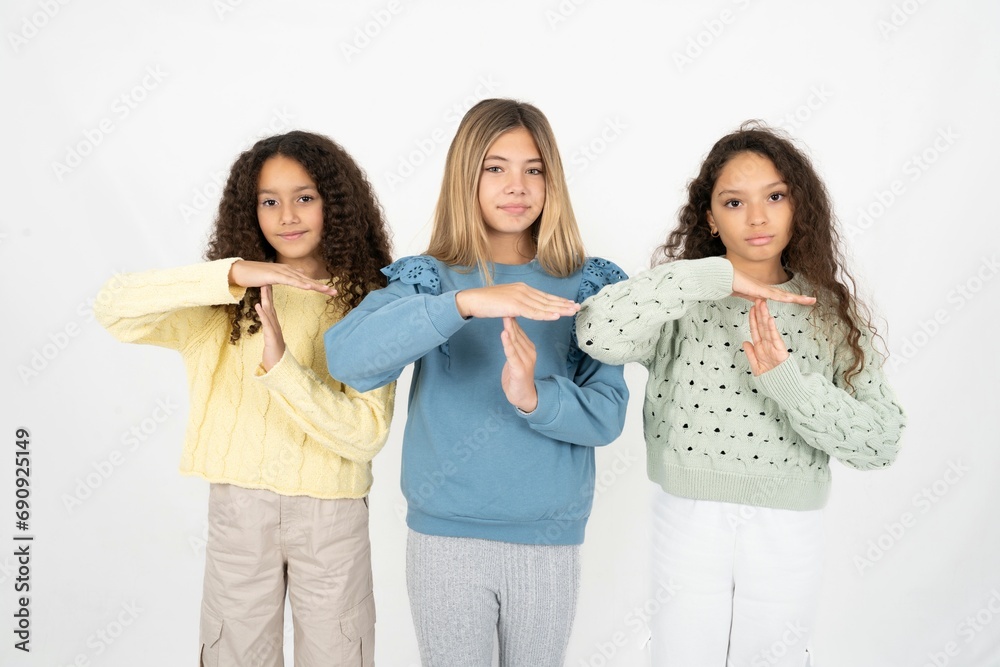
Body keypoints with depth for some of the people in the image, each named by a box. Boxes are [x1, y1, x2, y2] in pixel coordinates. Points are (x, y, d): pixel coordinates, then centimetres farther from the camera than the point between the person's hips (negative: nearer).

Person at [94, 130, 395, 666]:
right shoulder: (227, 306, -2)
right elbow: (114, 307, -18)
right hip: (237, 508, 1)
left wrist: (281, 365, -28)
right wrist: (233, 273, -29)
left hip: (332, 517, -1)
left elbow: (366, 435, -15)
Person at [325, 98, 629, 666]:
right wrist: (463, 302, -33)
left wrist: (534, 397, -27)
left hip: (550, 540, 1)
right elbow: (346, 357, -21)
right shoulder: (430, 279, -4)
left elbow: (608, 413, -7)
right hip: (446, 537, -1)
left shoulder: (585, 286, -1)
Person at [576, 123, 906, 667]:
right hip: (688, 523, -1)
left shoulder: (830, 308, -2)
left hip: (789, 536, 2)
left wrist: (787, 381, -22)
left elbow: (881, 442, -8)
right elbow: (597, 334, -28)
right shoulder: (685, 298, -8)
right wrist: (714, 275, -26)